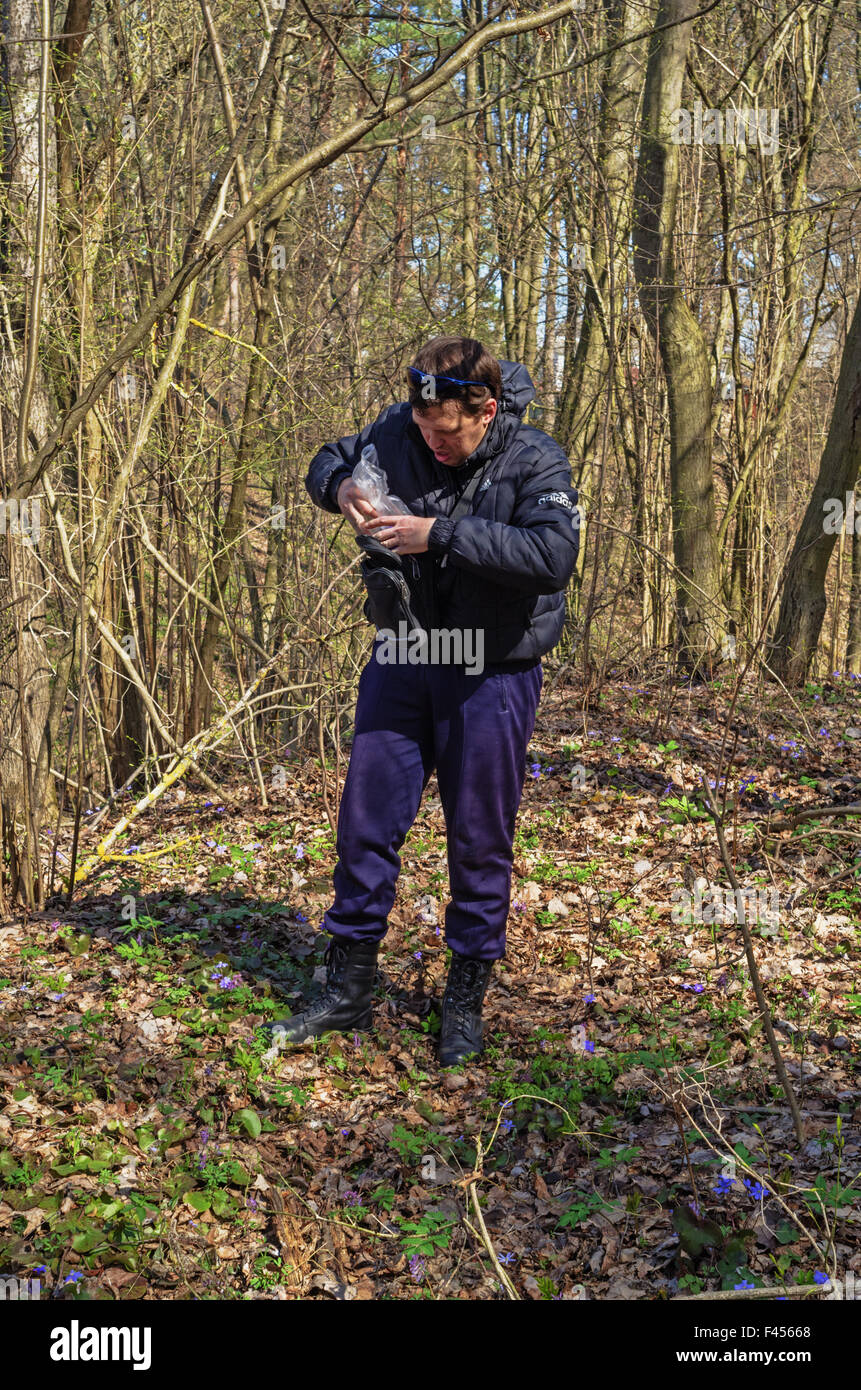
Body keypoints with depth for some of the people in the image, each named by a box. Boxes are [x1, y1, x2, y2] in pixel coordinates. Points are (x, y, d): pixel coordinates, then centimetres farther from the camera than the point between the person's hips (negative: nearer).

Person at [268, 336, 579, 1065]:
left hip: (493, 675, -4)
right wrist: (342, 489, -11)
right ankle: (349, 990, 20)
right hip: (404, 654, 4)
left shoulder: (537, 461, -15)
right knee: (366, 819, 5)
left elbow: (553, 555, -30)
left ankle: (466, 1003, 23)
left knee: (479, 840, 5)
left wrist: (440, 533, -33)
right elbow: (330, 459, 14)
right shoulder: (399, 431, -3)